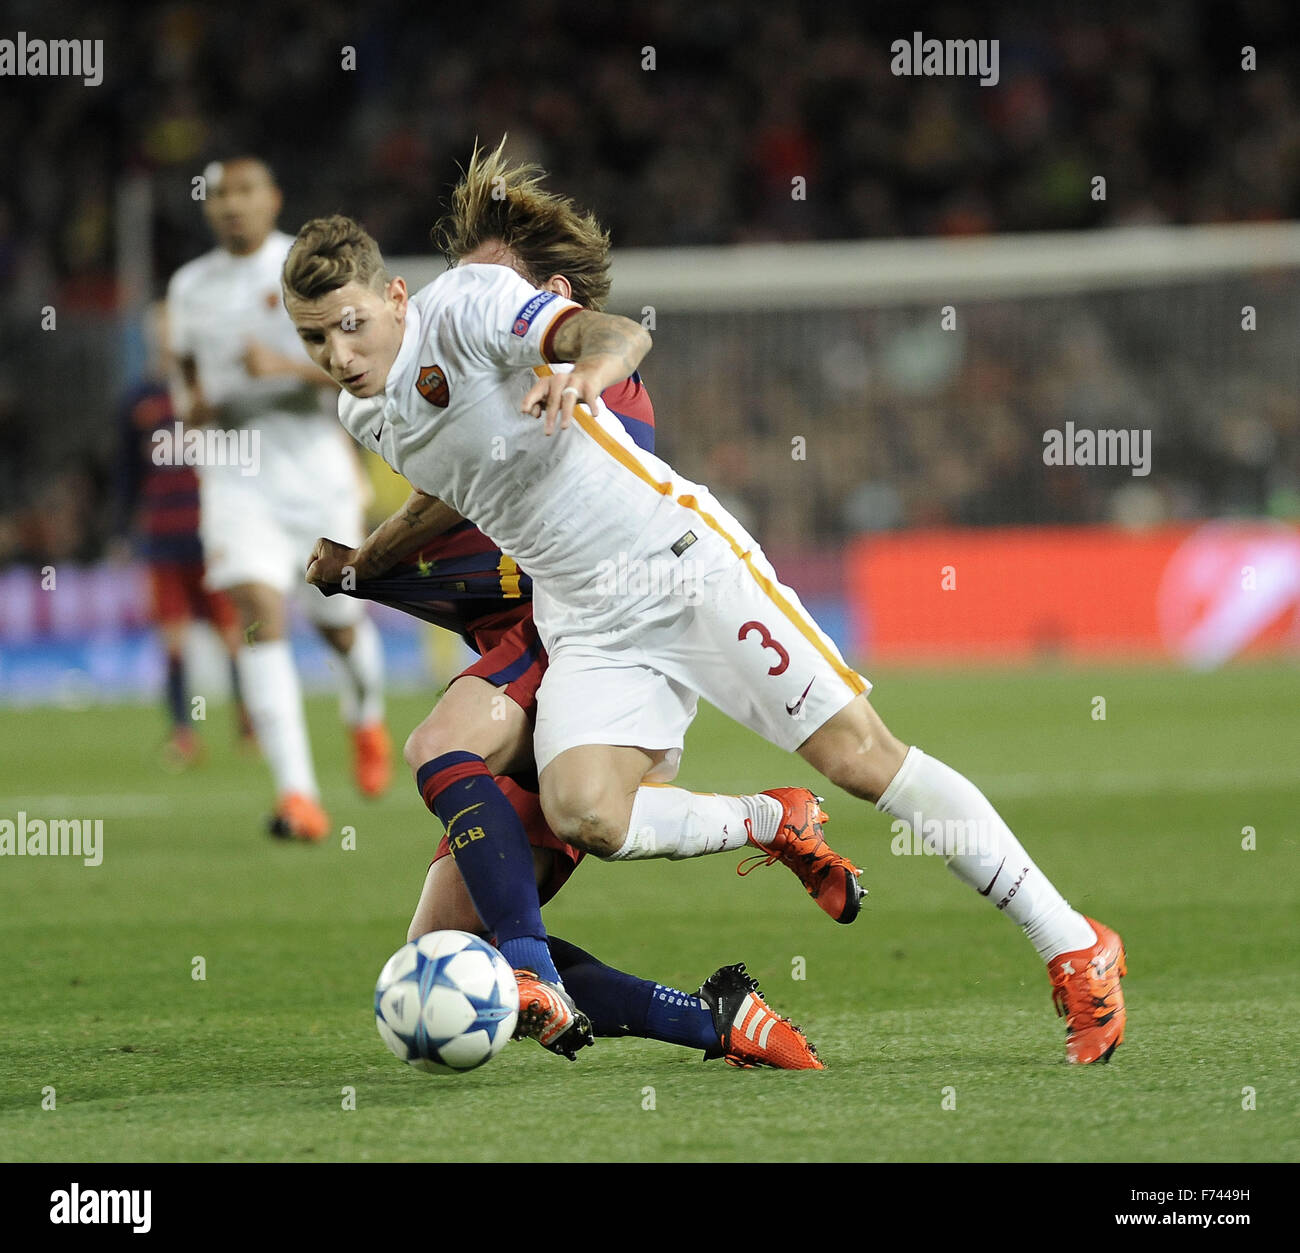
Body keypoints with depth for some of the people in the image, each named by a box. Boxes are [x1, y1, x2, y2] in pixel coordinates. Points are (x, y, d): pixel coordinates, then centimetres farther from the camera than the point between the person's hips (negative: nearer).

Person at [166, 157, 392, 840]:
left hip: (315, 461, -2)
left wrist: (289, 367, -26)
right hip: (235, 473, 2)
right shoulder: (190, 287, 8)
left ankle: (365, 719, 48)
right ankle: (297, 793, -25)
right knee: (261, 614, -18)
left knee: (339, 620, 11)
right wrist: (191, 403, 2)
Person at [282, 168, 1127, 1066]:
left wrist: (586, 368, -51)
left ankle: (1075, 949, -1)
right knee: (584, 816, -22)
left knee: (860, 758, -10)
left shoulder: (466, 303, -13)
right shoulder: (363, 416, 9)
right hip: (589, 631, 6)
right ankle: (774, 828, 5)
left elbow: (622, 335, -32)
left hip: (687, 561, -6)